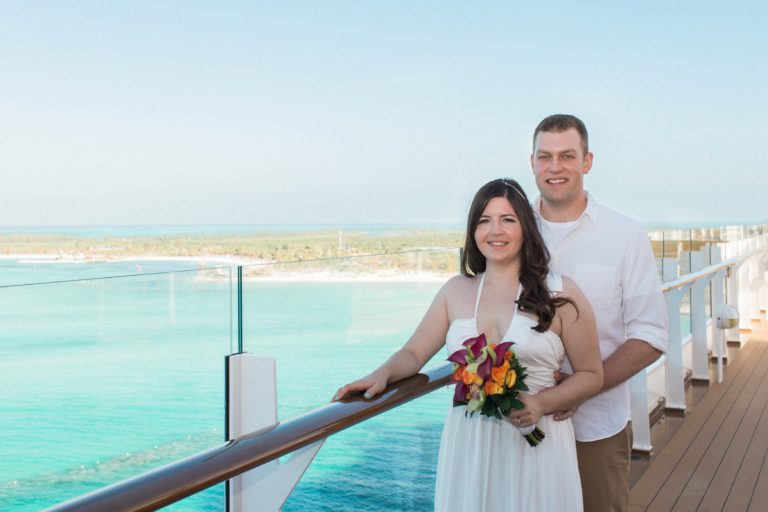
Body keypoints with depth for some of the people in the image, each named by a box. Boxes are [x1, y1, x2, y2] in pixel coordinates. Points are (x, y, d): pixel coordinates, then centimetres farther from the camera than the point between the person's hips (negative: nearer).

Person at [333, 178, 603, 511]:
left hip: (534, 444, -2)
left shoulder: (559, 292, -2)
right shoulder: (456, 290, 7)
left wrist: (542, 403, -16)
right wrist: (381, 375, -12)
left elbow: (591, 375, 0)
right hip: (466, 446, 3)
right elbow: (413, 354, 9)